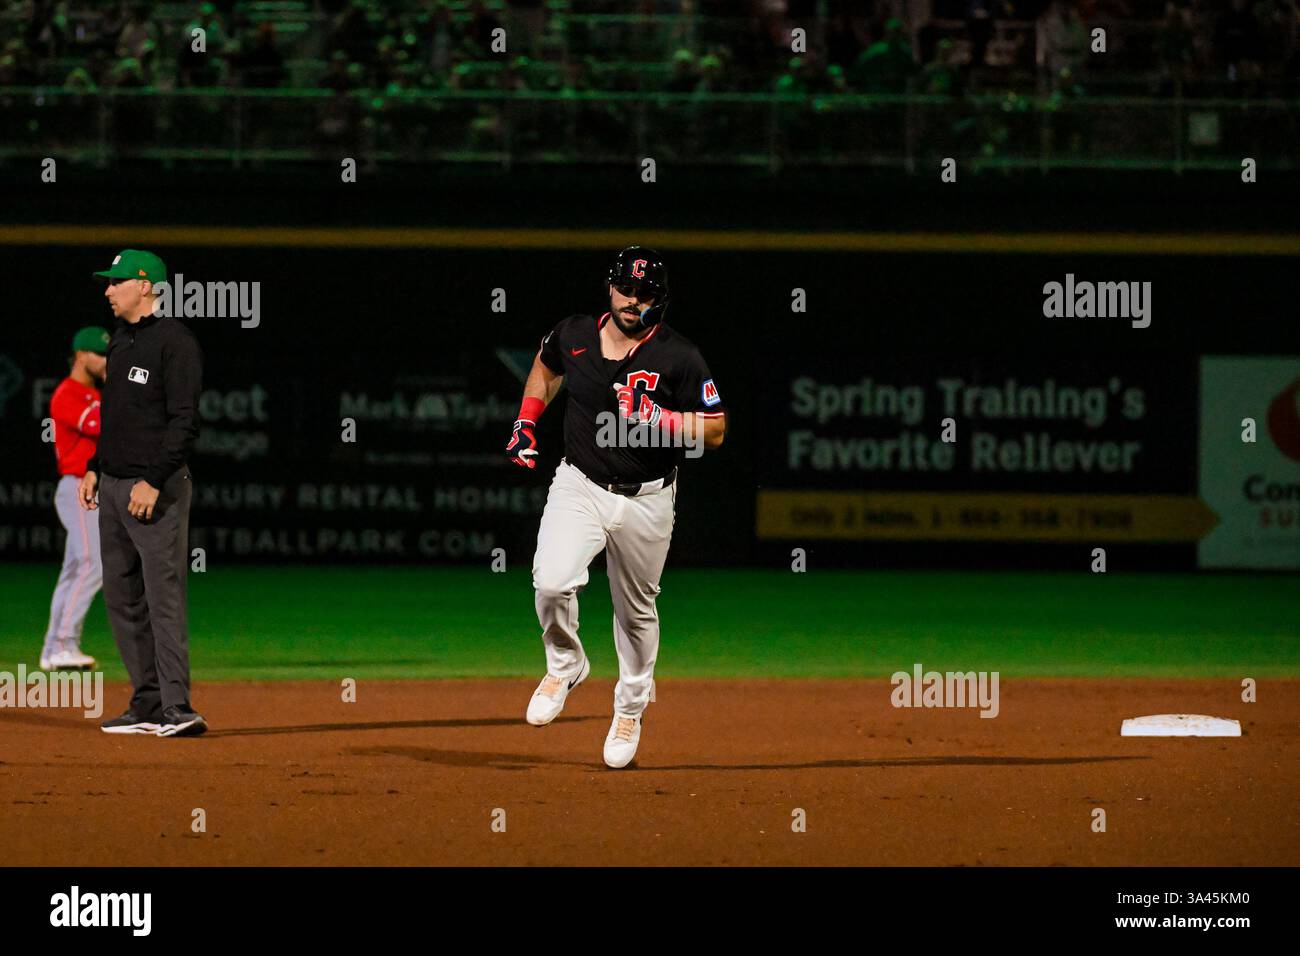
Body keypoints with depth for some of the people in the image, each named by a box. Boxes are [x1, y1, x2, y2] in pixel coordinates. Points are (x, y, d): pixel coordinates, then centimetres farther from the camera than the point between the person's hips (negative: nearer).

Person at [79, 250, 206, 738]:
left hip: (157, 488, -9)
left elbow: (184, 422, -17)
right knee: (122, 597, 8)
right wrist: (95, 467, 17)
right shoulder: (121, 341, 16)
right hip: (114, 486, 9)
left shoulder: (174, 342, -12)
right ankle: (147, 706, 13)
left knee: (163, 596, -13)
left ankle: (177, 707, -17)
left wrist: (153, 482, -21)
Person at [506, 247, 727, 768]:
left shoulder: (678, 357, -11)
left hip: (646, 499, -1)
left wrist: (659, 419, -24)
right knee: (552, 583, -22)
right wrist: (525, 423, 11)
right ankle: (565, 666, 7)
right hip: (579, 486, 1)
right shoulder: (573, 335, -2)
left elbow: (715, 430, -8)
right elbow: (545, 369, 23)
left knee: (636, 611, 12)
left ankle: (630, 709, 34)